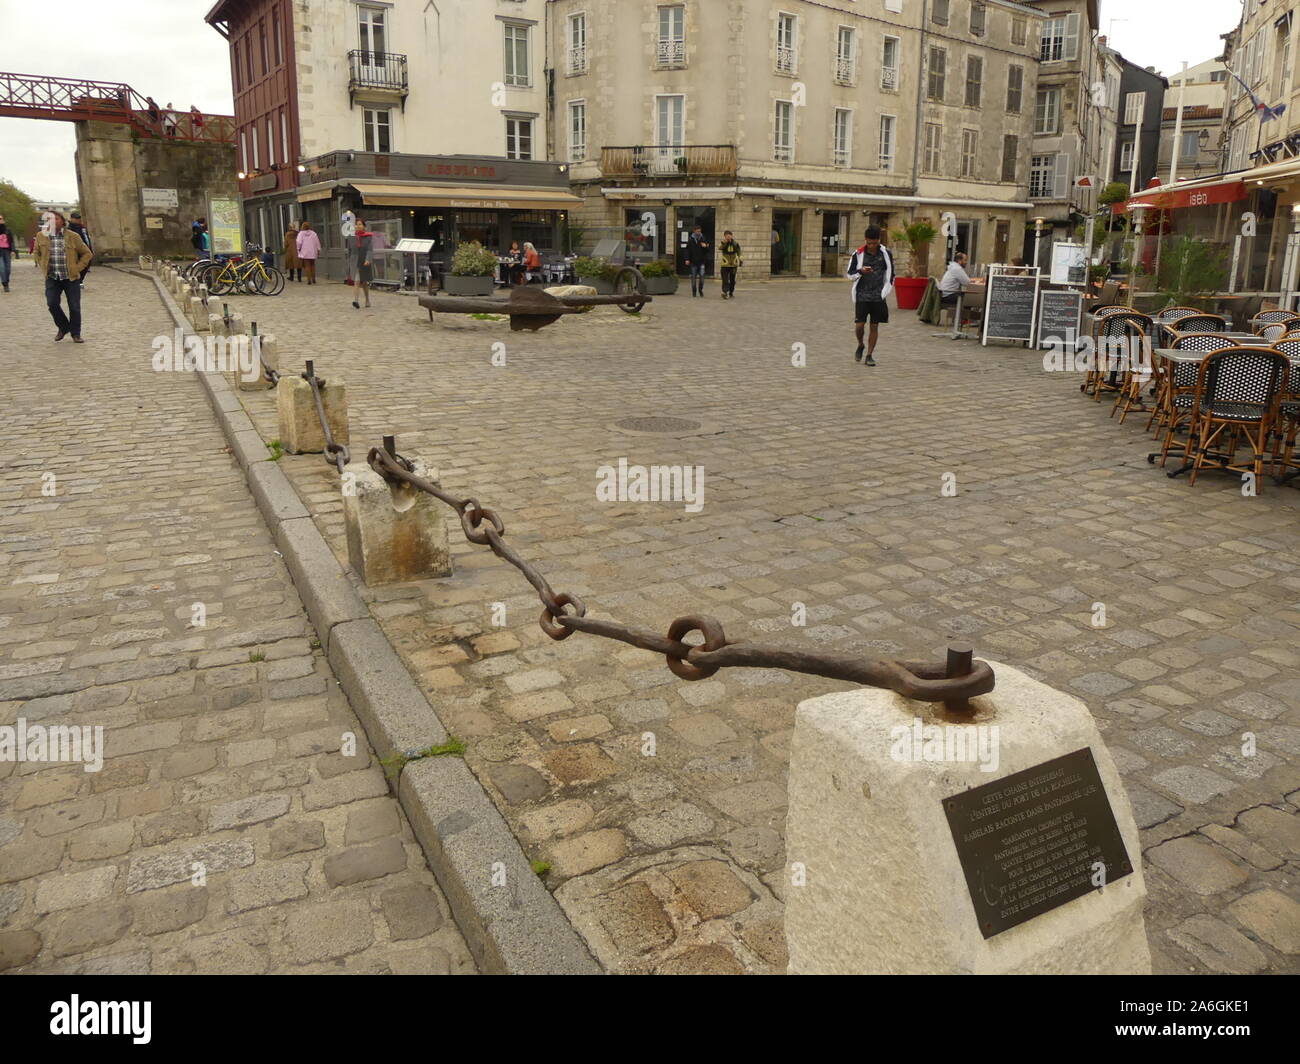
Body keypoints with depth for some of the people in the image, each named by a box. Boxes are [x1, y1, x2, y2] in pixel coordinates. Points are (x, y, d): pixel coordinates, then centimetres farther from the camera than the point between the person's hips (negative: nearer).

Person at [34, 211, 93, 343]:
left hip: (71, 278, -2)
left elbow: (87, 254, 5)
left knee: (74, 307, -1)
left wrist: (77, 268, -3)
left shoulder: (72, 236, -3)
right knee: (52, 304, -9)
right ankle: (63, 328, 14)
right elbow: (37, 253, 21)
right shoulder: (42, 236, 4)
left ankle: (76, 334, 13)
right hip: (52, 278, 2)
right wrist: (43, 268, 10)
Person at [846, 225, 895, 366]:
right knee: (859, 324, -7)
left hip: (878, 296, 1)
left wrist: (885, 292, 5)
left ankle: (869, 355, 11)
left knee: (874, 326, 2)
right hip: (862, 295, -1)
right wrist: (861, 271, -14)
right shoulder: (858, 254, -1)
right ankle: (860, 345, 22)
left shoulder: (886, 253, 2)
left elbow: (890, 274, 10)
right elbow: (850, 273, 6)